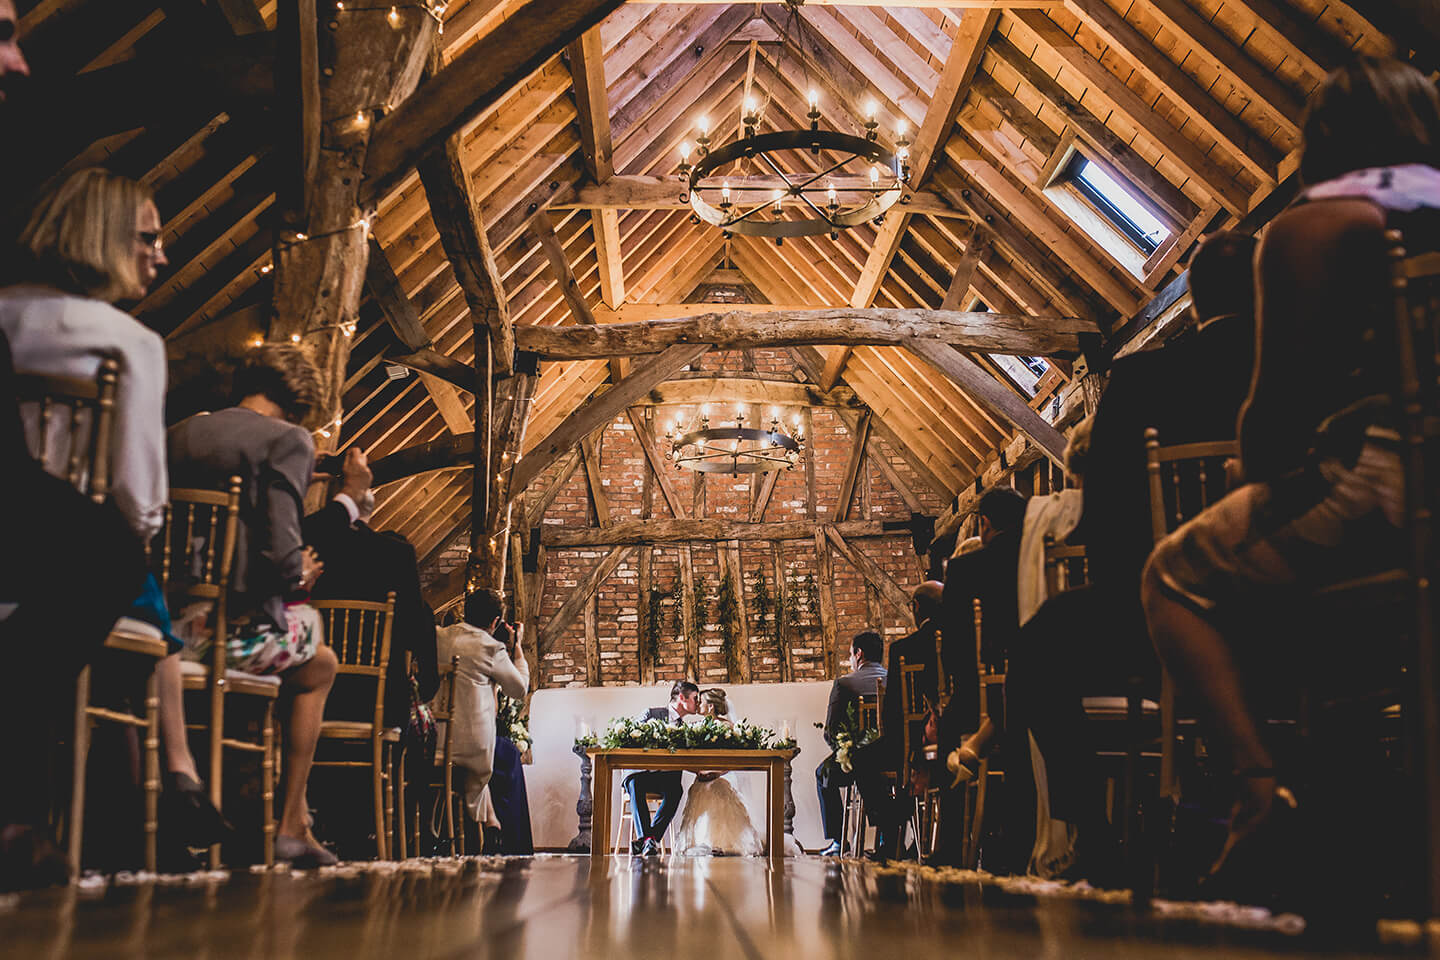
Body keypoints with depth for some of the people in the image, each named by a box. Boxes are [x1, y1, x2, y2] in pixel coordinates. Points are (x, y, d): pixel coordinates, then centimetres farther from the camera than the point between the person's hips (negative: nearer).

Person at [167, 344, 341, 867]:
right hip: (234, 623, -7)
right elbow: (280, 551, -17)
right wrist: (300, 572, 7)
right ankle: (290, 826, 22)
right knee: (318, 666, 26)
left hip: (165, 623, 7)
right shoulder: (288, 439, -4)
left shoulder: (177, 435, 15)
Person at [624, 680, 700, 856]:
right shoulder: (651, 714, 7)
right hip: (640, 772, -3)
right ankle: (647, 838, -43)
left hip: (667, 777, 3)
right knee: (635, 785, -37)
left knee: (675, 790, -31)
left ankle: (645, 841, -35)